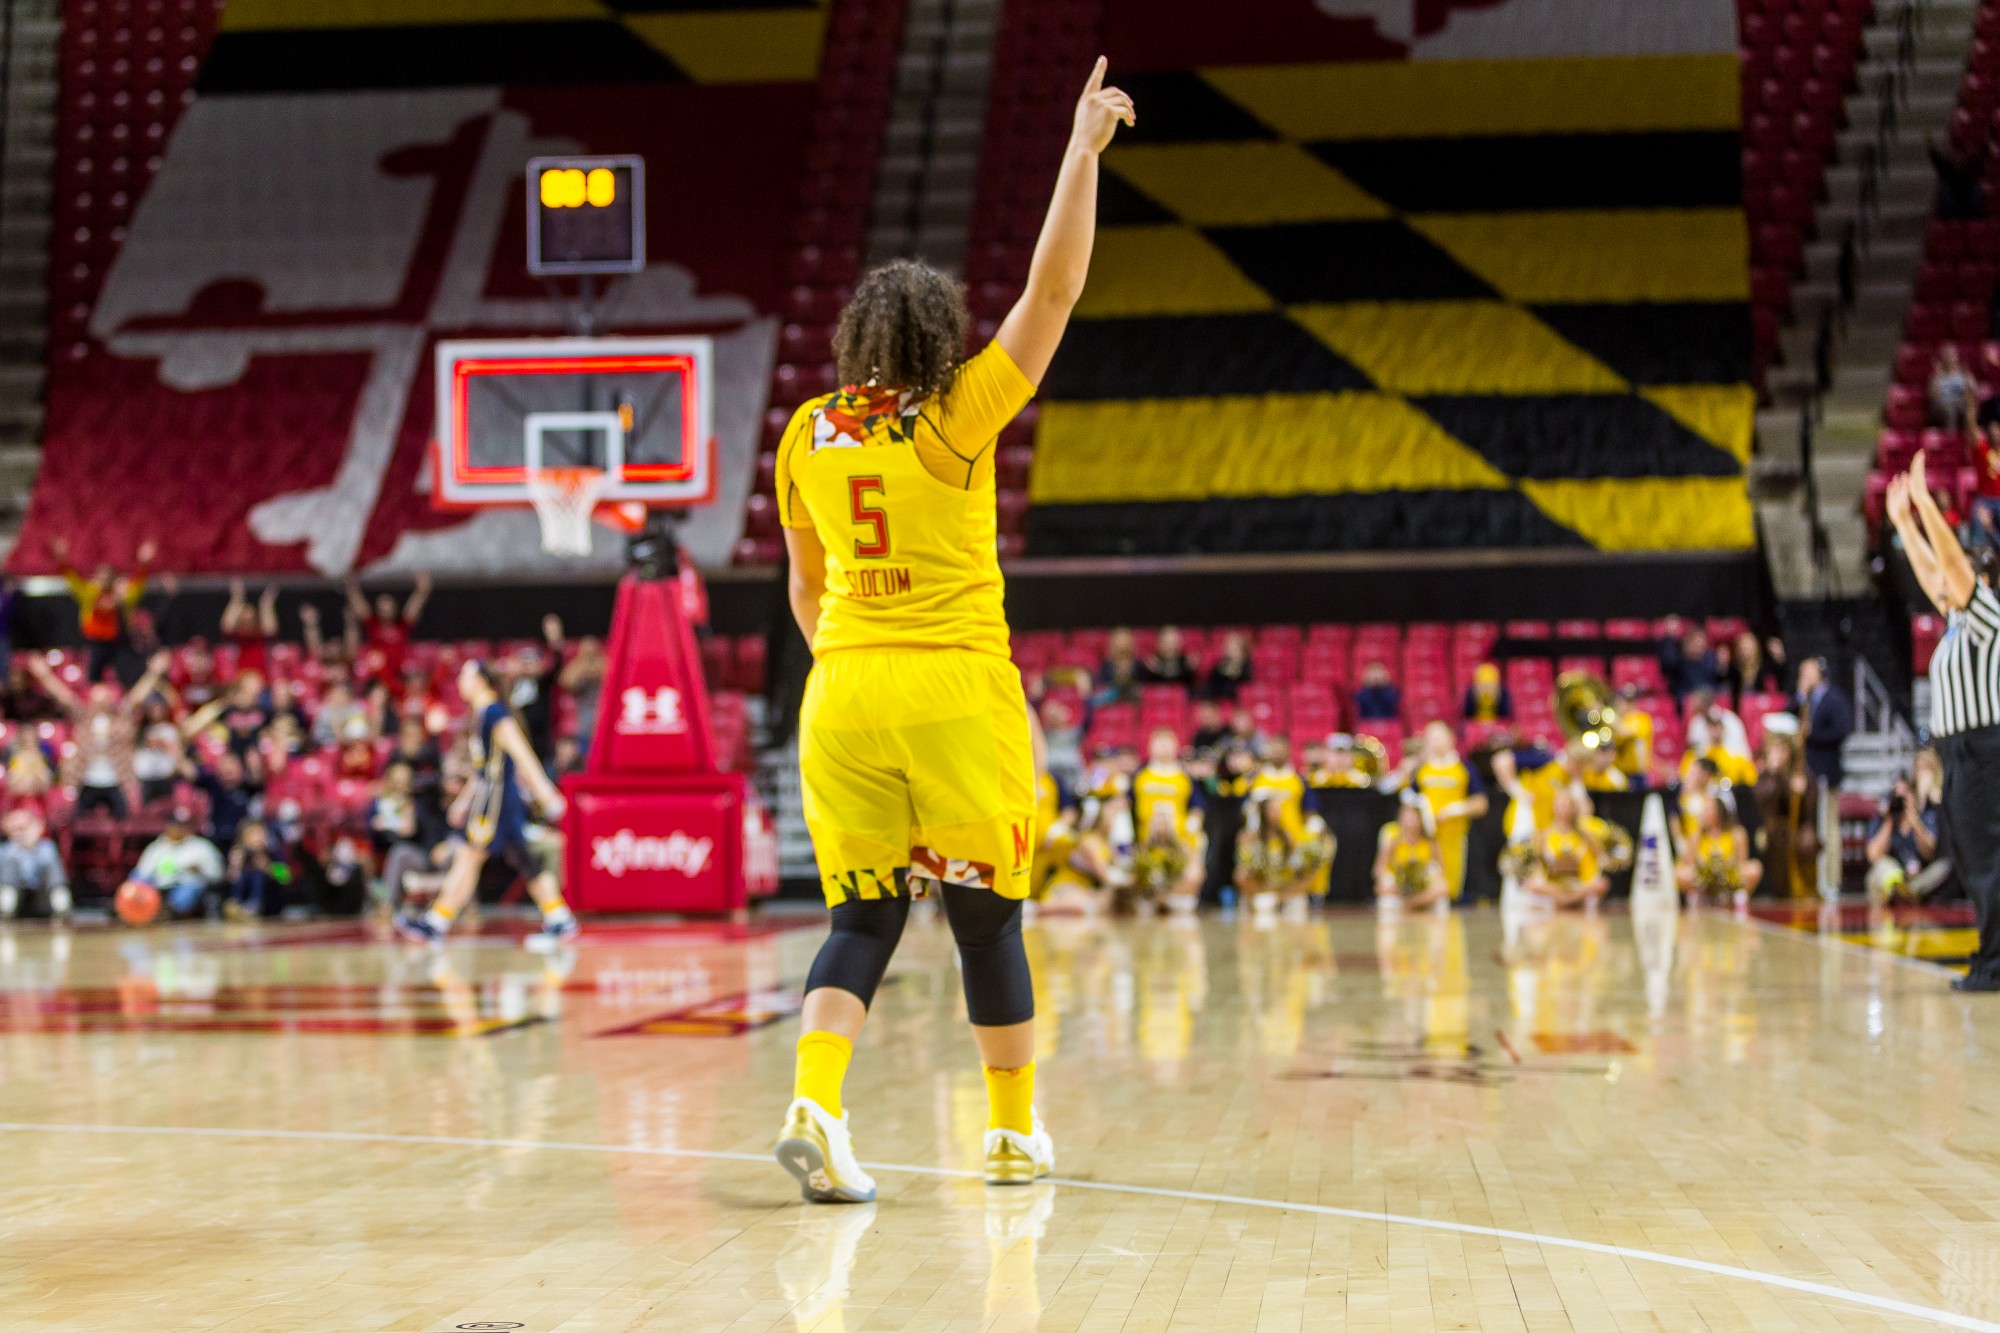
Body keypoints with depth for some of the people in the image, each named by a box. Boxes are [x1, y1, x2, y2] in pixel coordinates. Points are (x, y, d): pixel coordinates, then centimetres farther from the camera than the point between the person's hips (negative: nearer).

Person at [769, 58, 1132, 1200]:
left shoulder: (807, 436, 7)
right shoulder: (959, 417, -6)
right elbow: (1053, 292, -6)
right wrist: (1084, 147, -2)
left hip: (843, 688, 3)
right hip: (959, 688, -3)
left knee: (864, 916, 4)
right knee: (988, 914, 8)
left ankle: (814, 1106, -16)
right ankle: (1016, 1130, 18)